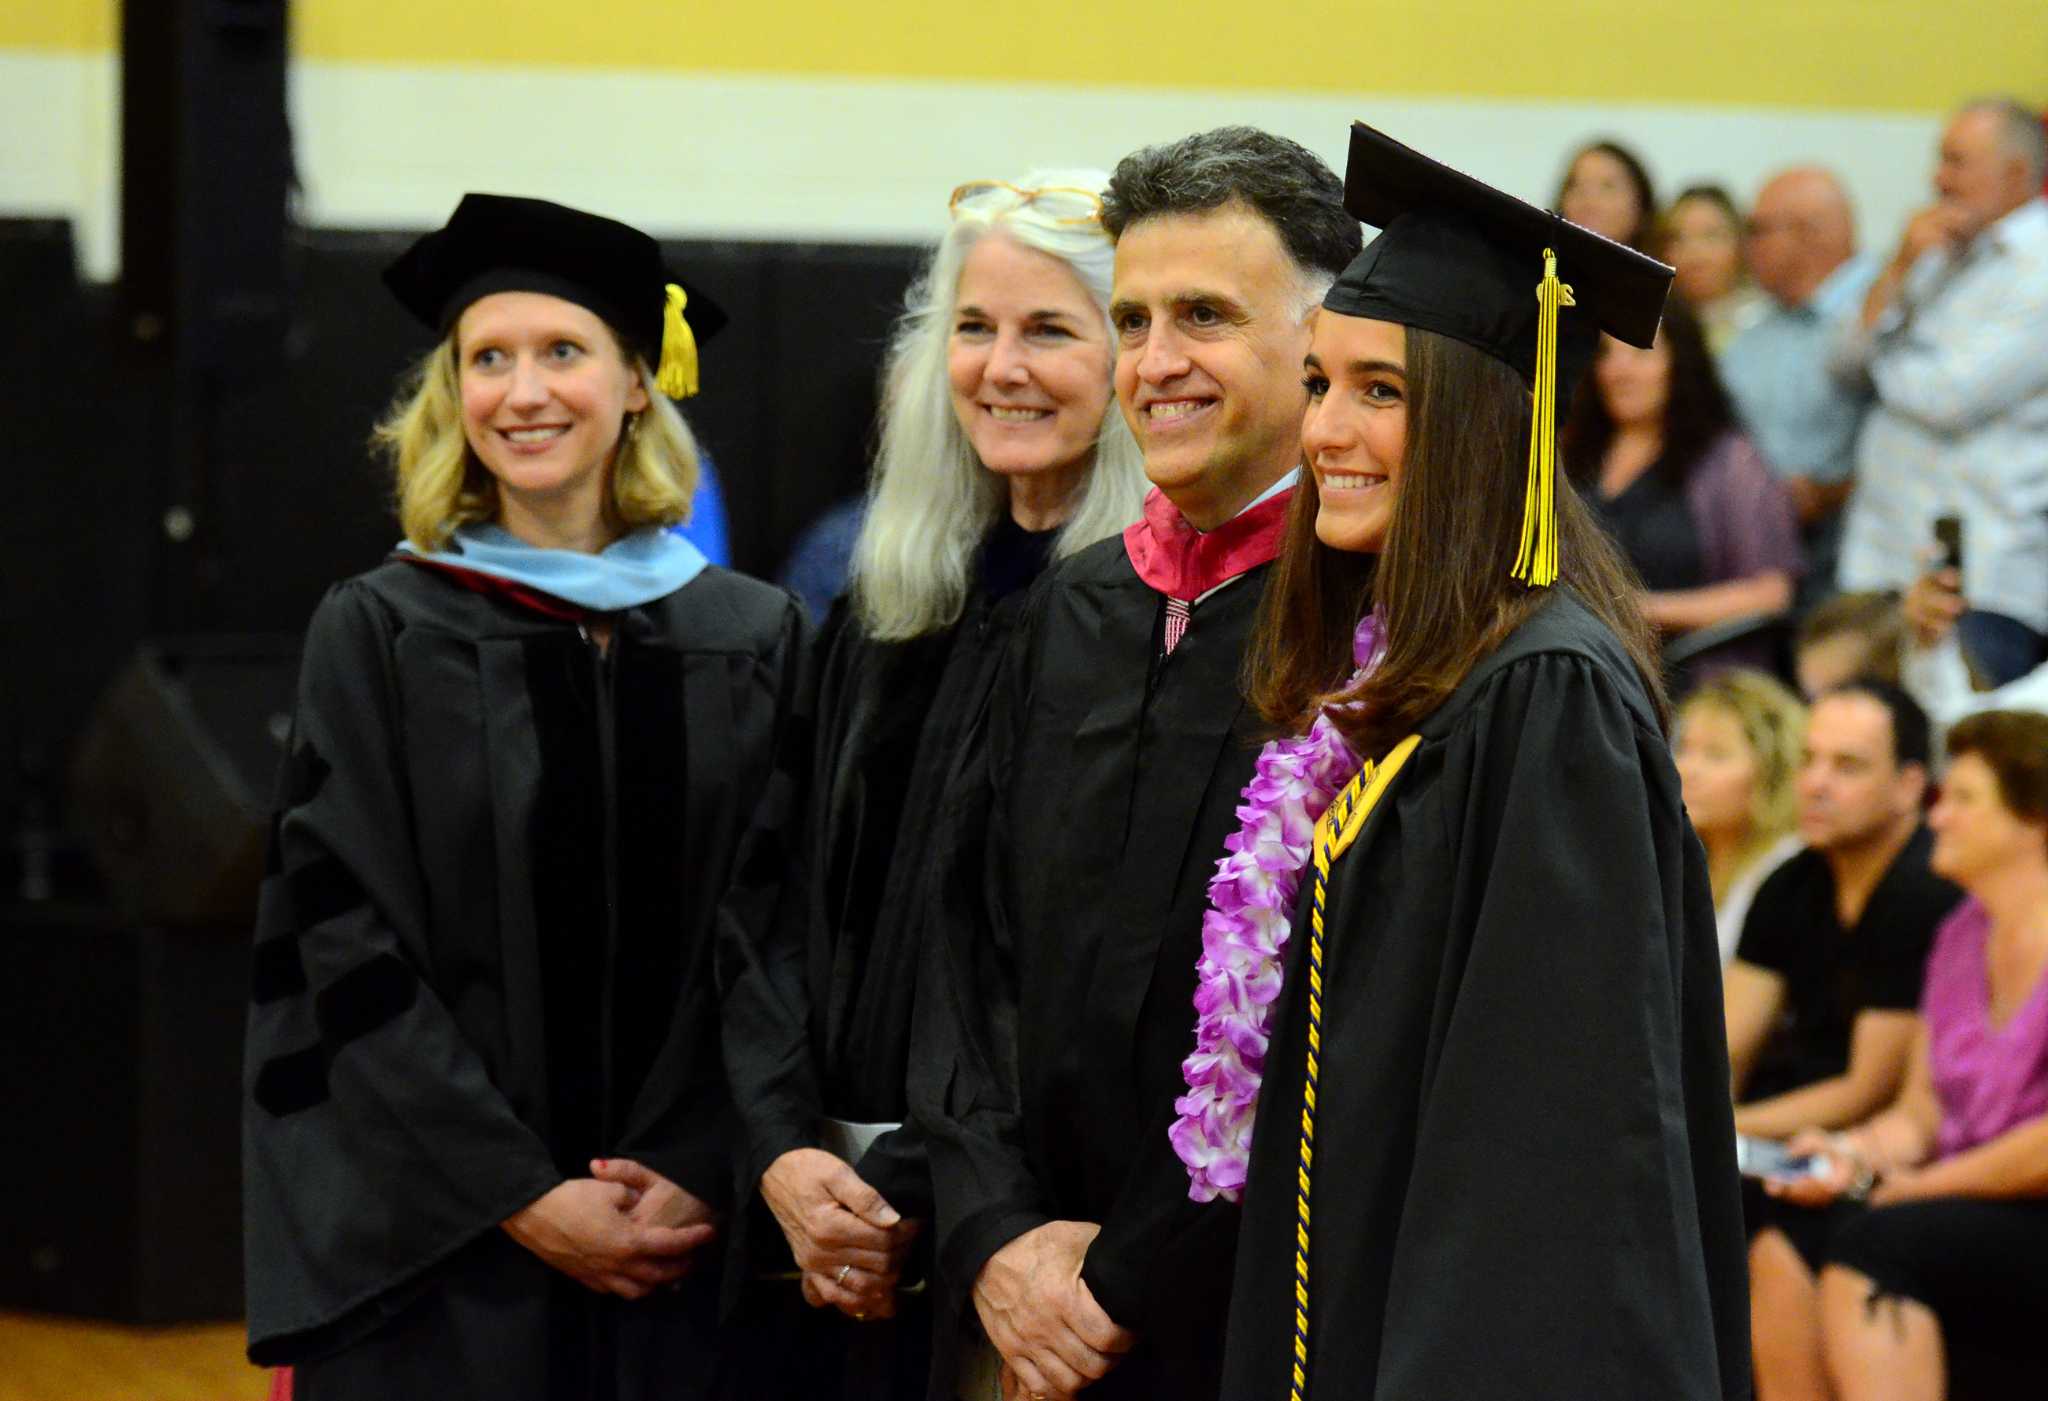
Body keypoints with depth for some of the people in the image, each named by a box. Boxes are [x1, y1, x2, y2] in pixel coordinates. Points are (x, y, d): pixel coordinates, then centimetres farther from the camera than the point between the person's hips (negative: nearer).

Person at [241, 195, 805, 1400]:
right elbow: (347, 948, -6)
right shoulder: (379, 635, 0)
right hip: (438, 1257, -2)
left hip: (690, 1258, 2)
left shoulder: (755, 641, 6)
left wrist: (701, 1178, -10)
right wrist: (523, 1199, -12)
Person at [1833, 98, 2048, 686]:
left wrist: (1888, 361, 6)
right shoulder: (1944, 258, 19)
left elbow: (1952, 398, -15)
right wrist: (1899, 269, 1)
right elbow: (1849, 361, 13)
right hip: (1884, 562, 7)